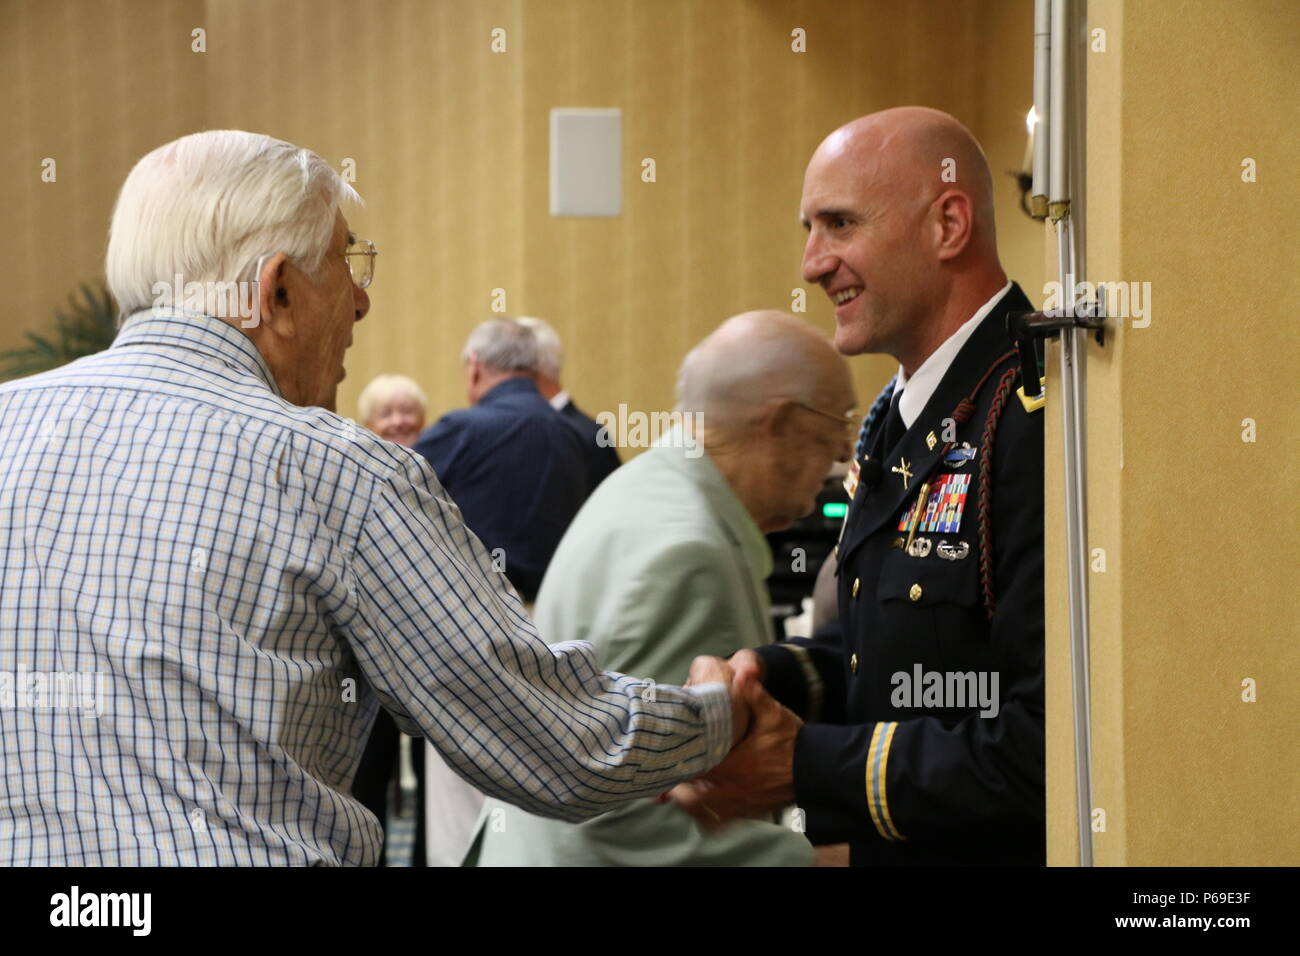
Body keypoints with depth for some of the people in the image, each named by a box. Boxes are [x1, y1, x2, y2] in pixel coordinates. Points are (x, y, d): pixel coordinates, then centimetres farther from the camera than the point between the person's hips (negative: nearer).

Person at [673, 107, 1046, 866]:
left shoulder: (1034, 419, -23)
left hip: (999, 851, -9)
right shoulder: (907, 413, 10)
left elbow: (1043, 751, -28)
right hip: (890, 856, 9)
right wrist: (773, 677, -2)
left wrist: (803, 767, -22)